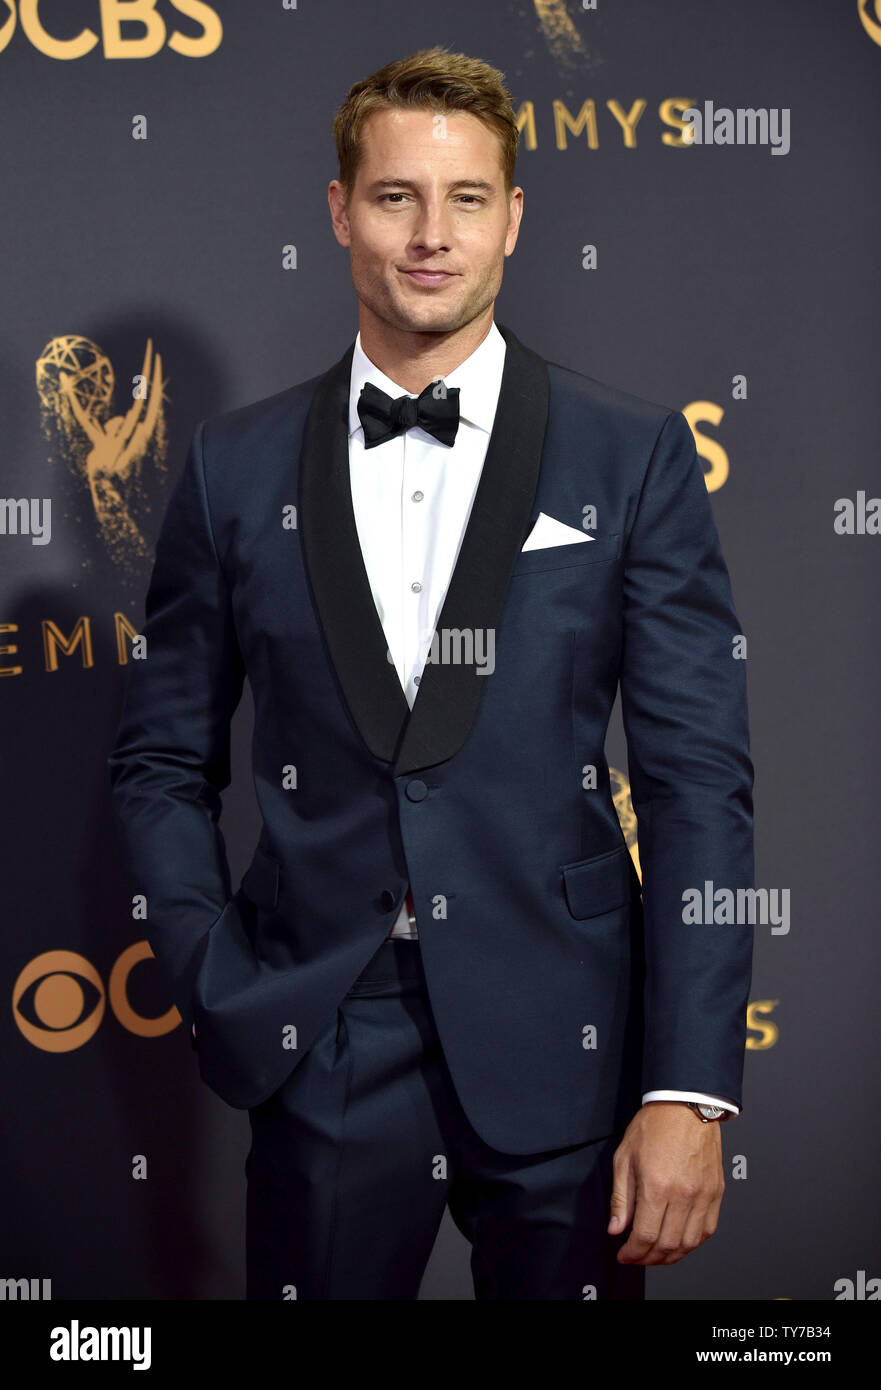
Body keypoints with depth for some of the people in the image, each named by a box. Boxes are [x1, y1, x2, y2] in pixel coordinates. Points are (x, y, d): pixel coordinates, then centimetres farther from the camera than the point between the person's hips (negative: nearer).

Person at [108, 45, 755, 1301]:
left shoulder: (635, 457, -1)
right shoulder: (238, 467, 4)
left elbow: (699, 780, -4)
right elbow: (164, 759, 10)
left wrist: (690, 1090, -10)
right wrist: (218, 992, -2)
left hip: (562, 1055, -1)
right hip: (321, 1056, 1)